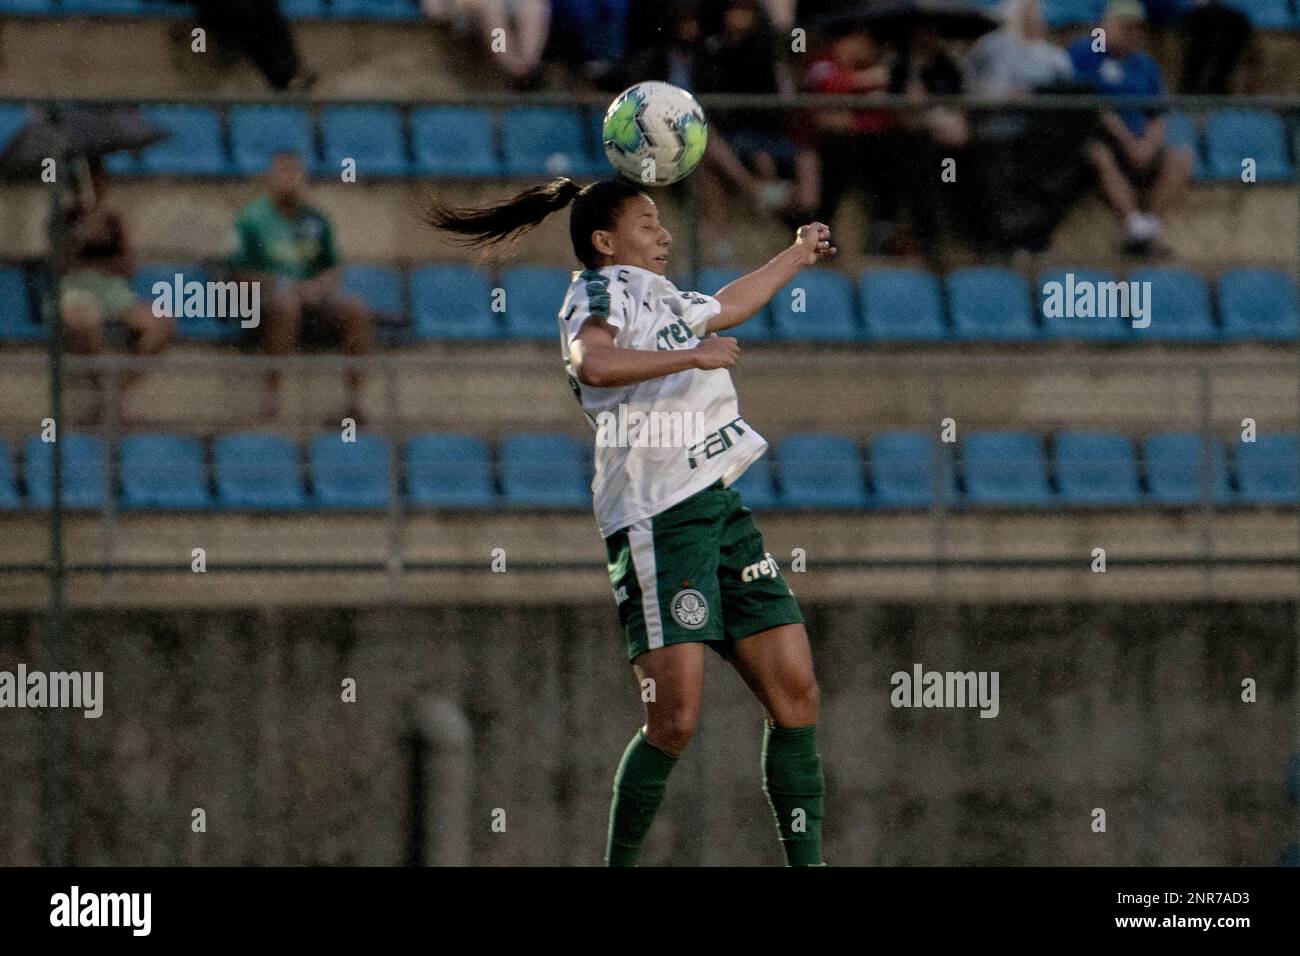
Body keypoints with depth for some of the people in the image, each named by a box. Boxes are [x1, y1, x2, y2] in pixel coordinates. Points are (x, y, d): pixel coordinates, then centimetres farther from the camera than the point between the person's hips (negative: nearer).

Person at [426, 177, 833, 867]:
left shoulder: (659, 298, 24)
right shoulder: (597, 291, -3)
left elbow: (726, 307, 47)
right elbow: (591, 362, -27)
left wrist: (799, 255, 57)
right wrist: (692, 355, -25)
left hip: (721, 509, 9)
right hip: (658, 519, -9)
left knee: (795, 693, 2)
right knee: (675, 720, -15)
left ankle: (806, 862, 7)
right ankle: (619, 864, -2)